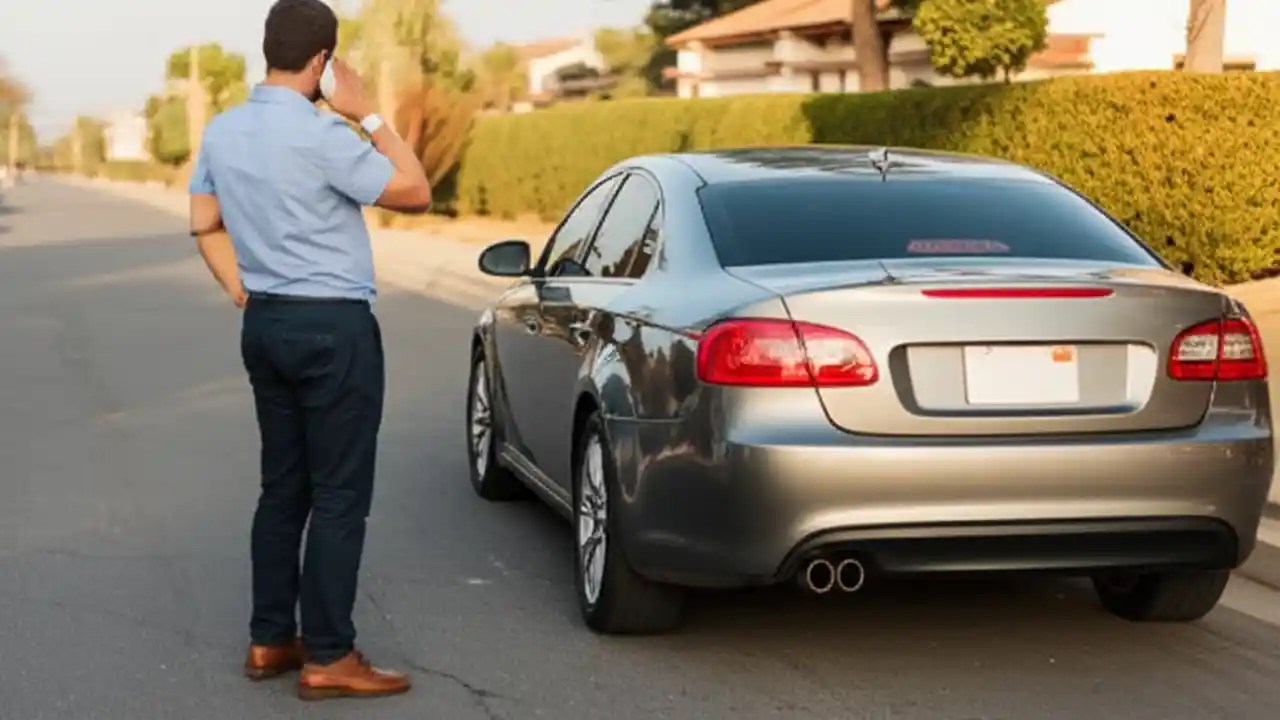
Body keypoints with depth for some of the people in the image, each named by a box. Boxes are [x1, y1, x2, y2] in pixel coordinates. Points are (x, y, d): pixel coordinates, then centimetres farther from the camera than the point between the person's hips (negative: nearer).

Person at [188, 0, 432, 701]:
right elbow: (414, 193, -10)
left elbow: (205, 225, 16)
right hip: (333, 328, -8)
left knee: (282, 486, 14)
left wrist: (244, 295, 16)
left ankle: (270, 639, 18)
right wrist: (367, 115, -6)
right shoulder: (321, 134, -18)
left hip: (265, 325, 8)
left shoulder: (221, 132, 6)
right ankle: (328, 657, 0)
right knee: (339, 493, -2)